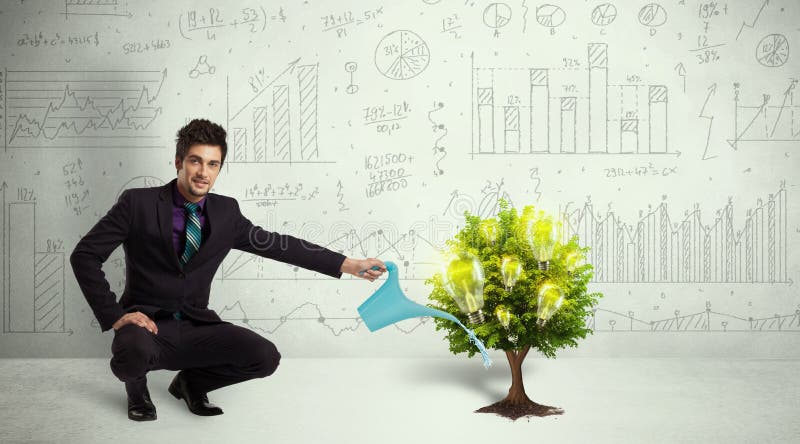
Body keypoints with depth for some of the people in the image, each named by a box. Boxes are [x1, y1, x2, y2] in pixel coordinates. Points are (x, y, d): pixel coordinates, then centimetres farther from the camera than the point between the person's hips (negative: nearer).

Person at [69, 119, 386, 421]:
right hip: (146, 323, -3)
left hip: (195, 327, 3)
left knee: (265, 357, -18)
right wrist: (114, 316, -17)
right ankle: (136, 386, 3)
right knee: (134, 352, -38)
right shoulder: (138, 203, -9)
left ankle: (191, 381, 11)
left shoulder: (226, 212, 2)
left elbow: (279, 245, 7)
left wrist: (349, 265, 4)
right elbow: (84, 255, -8)